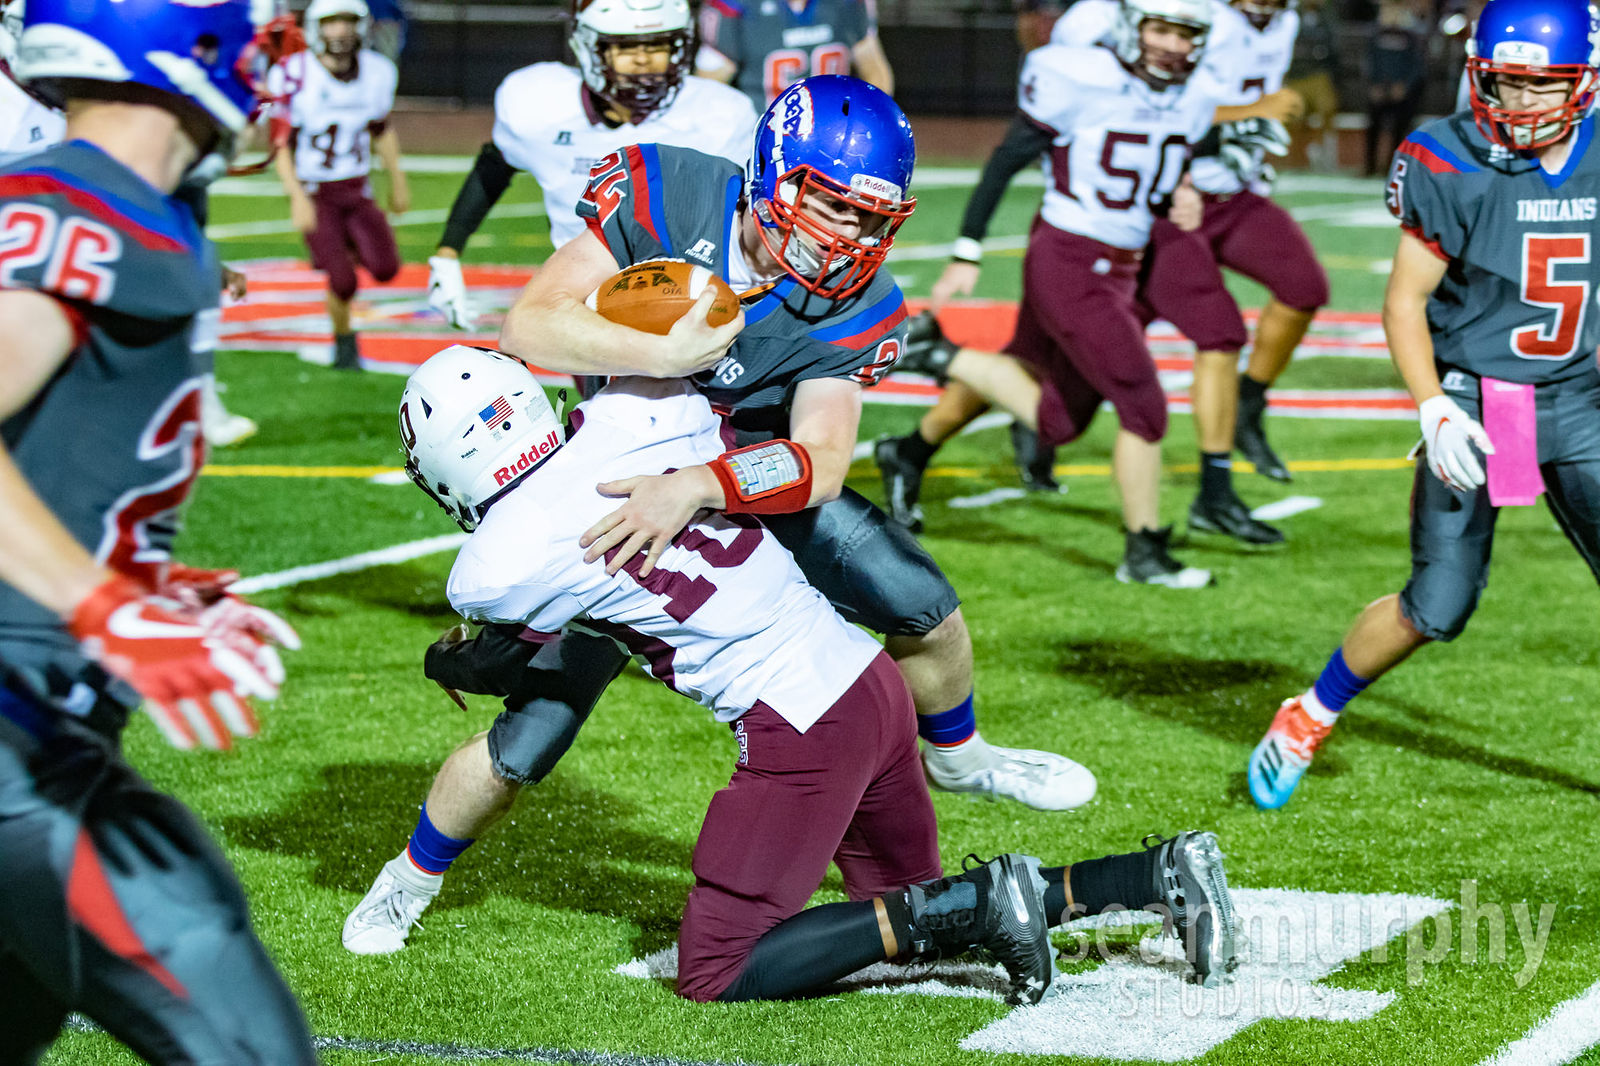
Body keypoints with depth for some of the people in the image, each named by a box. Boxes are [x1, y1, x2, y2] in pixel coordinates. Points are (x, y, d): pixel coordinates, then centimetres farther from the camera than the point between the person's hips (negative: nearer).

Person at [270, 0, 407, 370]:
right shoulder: (294, 76, -18)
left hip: (357, 190, 4)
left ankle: (351, 250, 23)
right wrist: (297, 197, -22)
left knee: (385, 268, -11)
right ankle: (344, 340, 18)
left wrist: (397, 181, 19)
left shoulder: (377, 72, -3)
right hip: (313, 192, -4)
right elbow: (281, 145, -13)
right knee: (343, 282, -12)